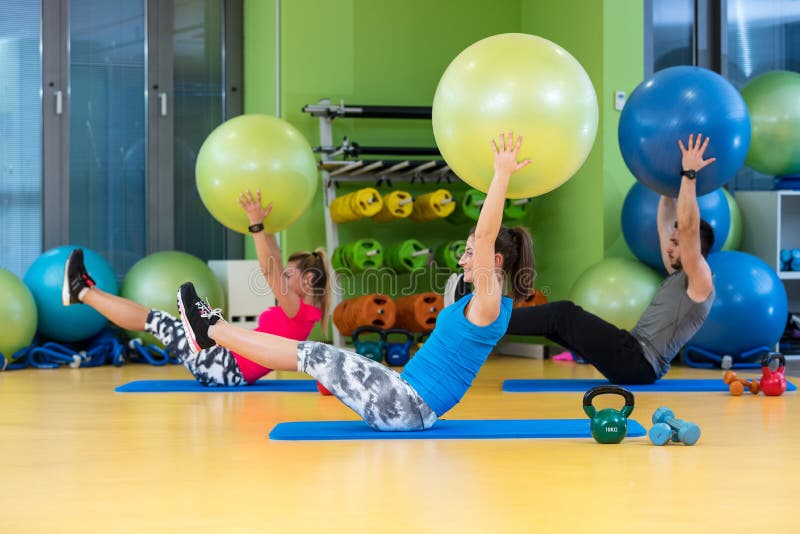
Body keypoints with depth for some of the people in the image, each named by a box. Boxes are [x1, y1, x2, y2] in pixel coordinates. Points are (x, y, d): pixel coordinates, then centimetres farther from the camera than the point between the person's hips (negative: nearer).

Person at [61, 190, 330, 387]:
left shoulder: (300, 310, -15)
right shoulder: (302, 309, 11)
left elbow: (269, 271, -26)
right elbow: (275, 268, 19)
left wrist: (256, 224, -30)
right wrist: (264, 226, 17)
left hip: (228, 369, -9)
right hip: (229, 366, 9)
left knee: (156, 320, -4)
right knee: (161, 321, 15)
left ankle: (81, 292, 7)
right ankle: (88, 291, 26)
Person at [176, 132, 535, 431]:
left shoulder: (489, 304, -15)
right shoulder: (480, 302, 11)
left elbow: (486, 235, -25)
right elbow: (488, 238, 22)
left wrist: (502, 175, -24)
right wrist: (502, 176, 22)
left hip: (408, 407, -10)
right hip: (409, 402, 10)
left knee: (313, 354, -6)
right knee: (317, 357, 16)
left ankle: (210, 330, 7)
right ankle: (215, 331, 27)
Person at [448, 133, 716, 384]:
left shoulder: (699, 281, -6)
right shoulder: (678, 276, 22)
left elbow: (687, 228, -19)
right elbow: (665, 225, 30)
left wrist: (689, 174, -18)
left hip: (638, 365, -10)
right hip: (632, 358, 10)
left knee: (565, 313, -15)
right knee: (560, 320, 7)